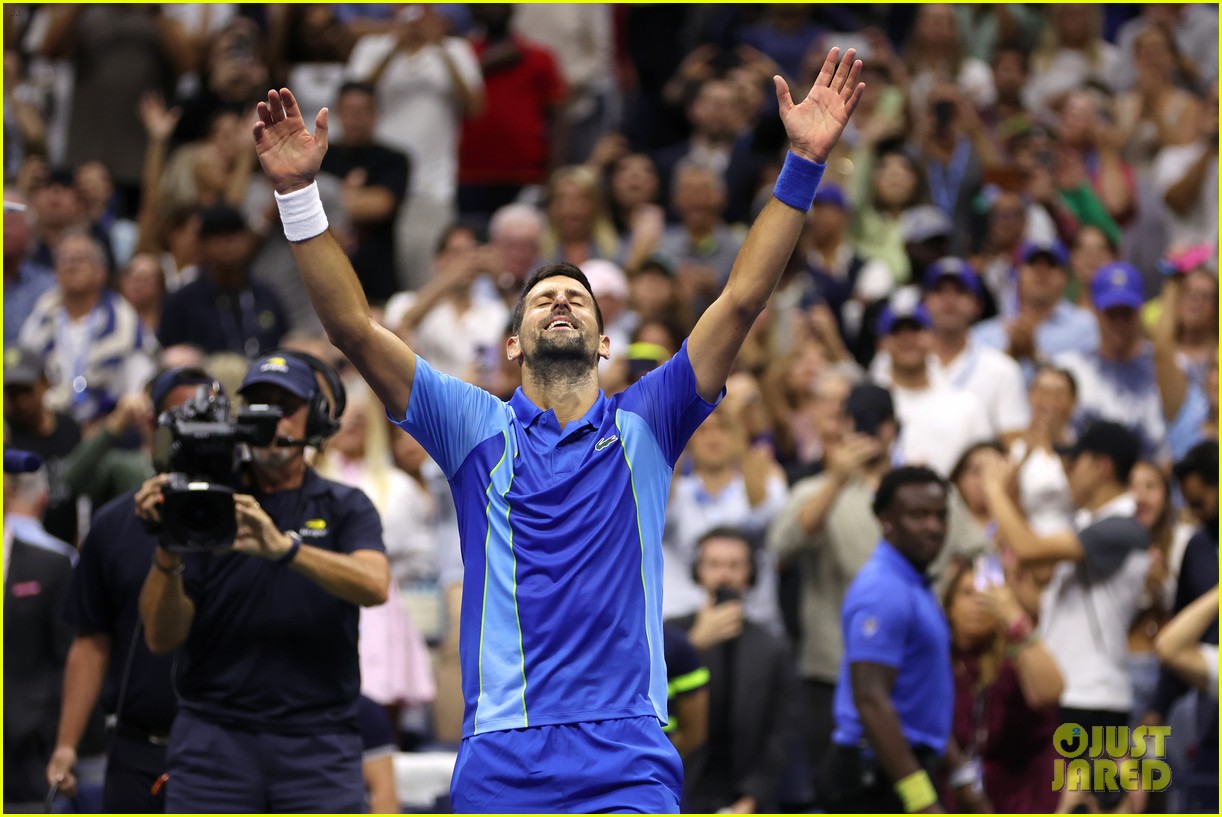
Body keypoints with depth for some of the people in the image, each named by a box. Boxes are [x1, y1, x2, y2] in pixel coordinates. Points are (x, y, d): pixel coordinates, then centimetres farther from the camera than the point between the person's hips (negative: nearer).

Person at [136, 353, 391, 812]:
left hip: (318, 747, 0)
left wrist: (283, 547, -28)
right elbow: (161, 637, 1)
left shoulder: (344, 509, 9)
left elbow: (373, 585, -13)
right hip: (214, 739, 0)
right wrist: (168, 554, -17)